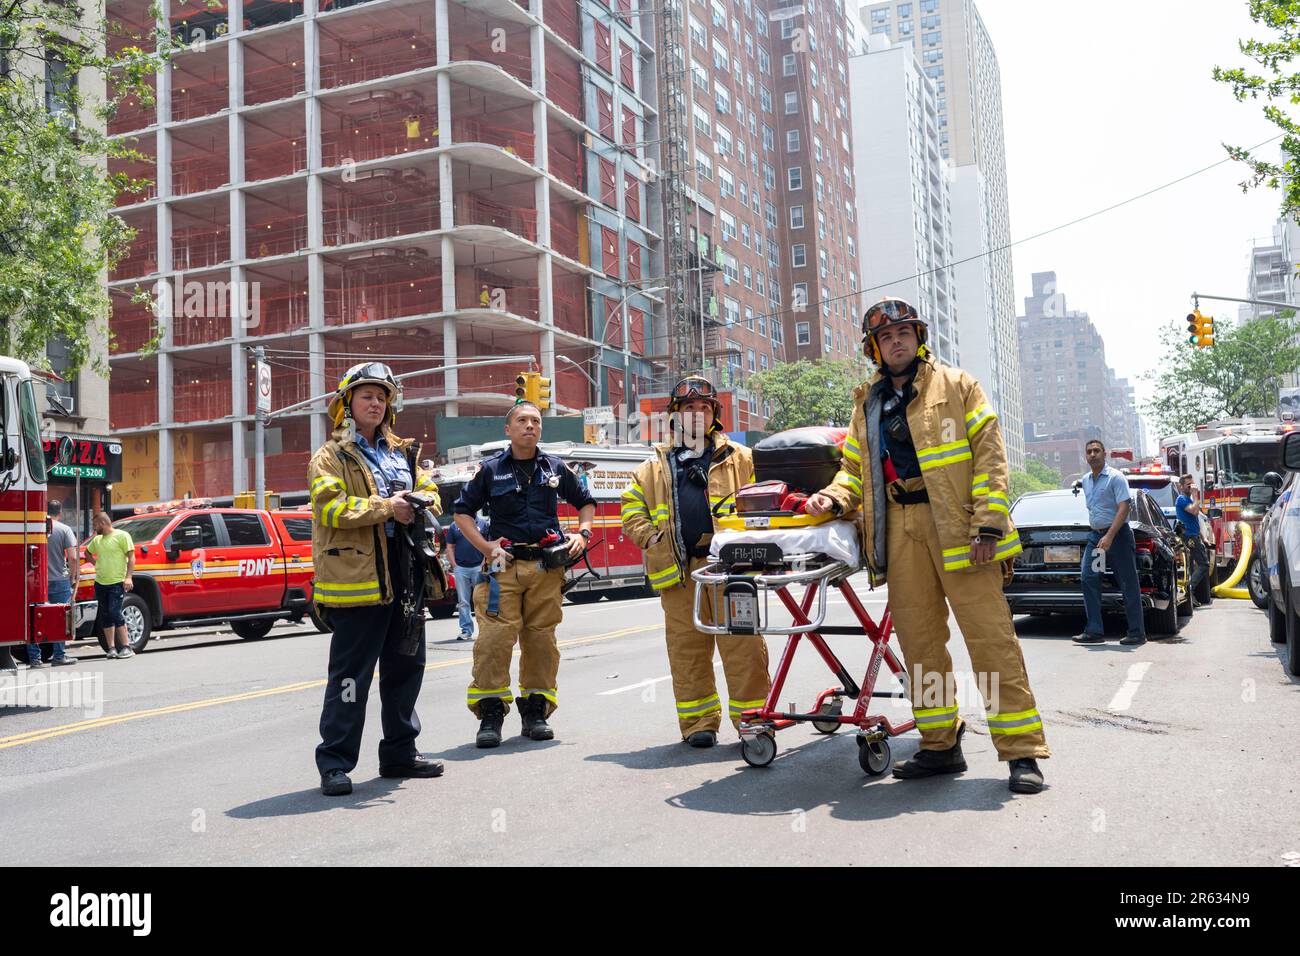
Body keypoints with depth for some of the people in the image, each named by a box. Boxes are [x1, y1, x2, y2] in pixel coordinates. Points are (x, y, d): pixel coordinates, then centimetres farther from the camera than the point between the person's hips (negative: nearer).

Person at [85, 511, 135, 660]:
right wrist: (96, 563, 16)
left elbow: (131, 557, -8)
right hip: (100, 583, 7)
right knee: (105, 617, 6)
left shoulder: (122, 536, -4)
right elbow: (87, 552, 35)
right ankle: (111, 649, 10)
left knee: (115, 613, -15)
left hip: (117, 582, -7)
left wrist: (128, 577, -17)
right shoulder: (97, 540, 16)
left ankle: (127, 647, -11)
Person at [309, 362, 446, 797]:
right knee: (350, 675, -4)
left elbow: (429, 490, 15)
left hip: (404, 578, 7)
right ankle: (335, 763, 5)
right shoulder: (331, 456, -1)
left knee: (406, 669, 15)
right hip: (355, 577, -7)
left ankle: (400, 752, 28)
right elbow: (331, 508, -15)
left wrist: (421, 503, -8)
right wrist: (386, 508, -20)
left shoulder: (403, 452, 19)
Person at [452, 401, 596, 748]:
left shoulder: (555, 468, 12)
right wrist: (485, 546, -5)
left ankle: (535, 710, 13)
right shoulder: (490, 469, 6)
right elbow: (463, 511, 9)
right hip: (504, 565, -2)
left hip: (547, 566, 2)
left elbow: (585, 501, 25)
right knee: (495, 637, -11)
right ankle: (490, 713, -6)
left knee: (541, 638, 4)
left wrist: (582, 534, 8)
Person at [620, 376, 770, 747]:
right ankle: (698, 723, 13)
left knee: (744, 647, -4)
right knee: (687, 650, 4)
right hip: (679, 571, 2)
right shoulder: (655, 467, 17)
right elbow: (632, 508, 19)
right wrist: (651, 539, 4)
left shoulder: (740, 459, 13)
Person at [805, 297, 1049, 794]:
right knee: (919, 640, 7)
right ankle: (940, 744, 18)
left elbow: (990, 455, -3)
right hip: (899, 528, 5)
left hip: (956, 526, -4)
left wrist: (988, 524, -12)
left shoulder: (956, 386, 4)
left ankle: (1022, 751, -2)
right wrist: (836, 495, 0)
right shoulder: (867, 404, 18)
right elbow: (855, 467, 22)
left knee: (990, 635, -7)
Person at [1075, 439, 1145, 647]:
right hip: (1095, 535, 7)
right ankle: (1094, 631, -4)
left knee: (1128, 584, -1)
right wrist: (1097, 534, 15)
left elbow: (1123, 508, -17)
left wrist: (1109, 536, -25)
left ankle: (1137, 633, 4)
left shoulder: (1115, 477, -9)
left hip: (1117, 535, -7)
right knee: (1088, 578, -5)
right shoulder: (1085, 481, 14)